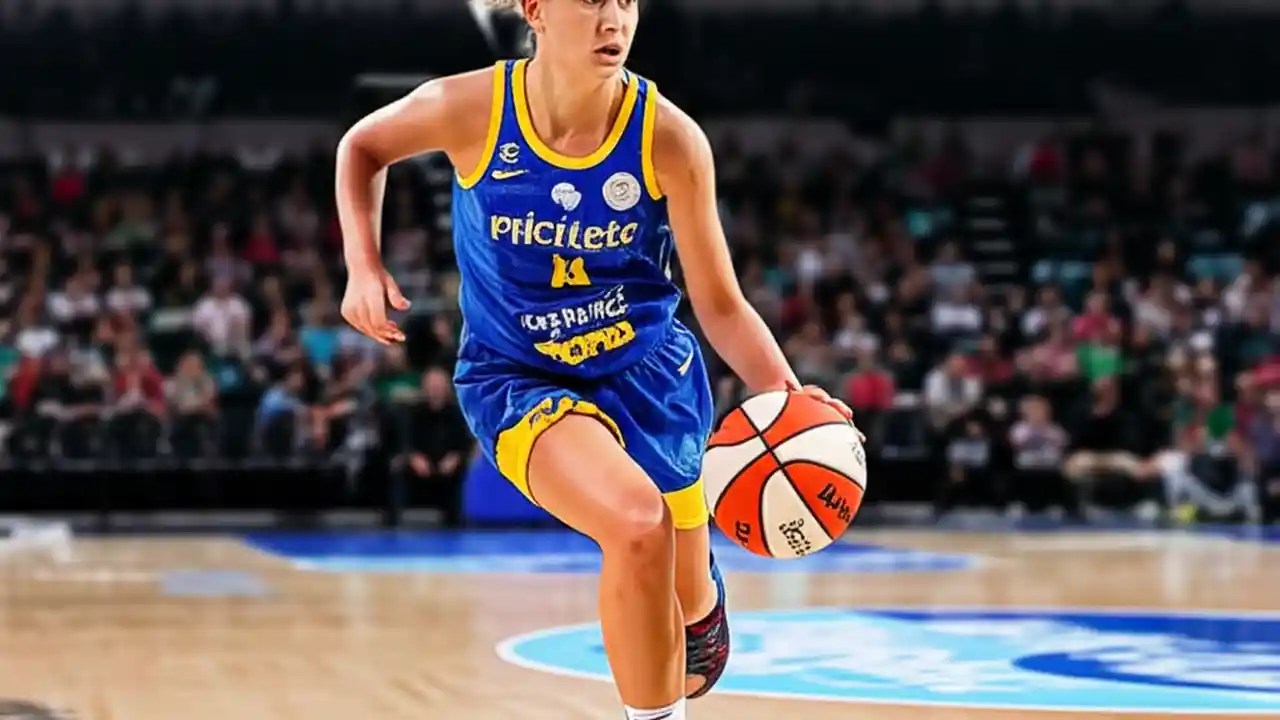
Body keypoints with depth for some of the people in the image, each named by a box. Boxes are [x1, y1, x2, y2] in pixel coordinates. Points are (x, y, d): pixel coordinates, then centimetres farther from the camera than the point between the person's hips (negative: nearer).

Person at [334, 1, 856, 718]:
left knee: (694, 621, 15)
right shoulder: (468, 109, -19)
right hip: (519, 380, -2)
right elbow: (364, 146, 4)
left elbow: (721, 305, -11)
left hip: (647, 371, 3)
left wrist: (785, 392, -28)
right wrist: (364, 266, -9)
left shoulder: (670, 138, -17)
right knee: (638, 522, -34)